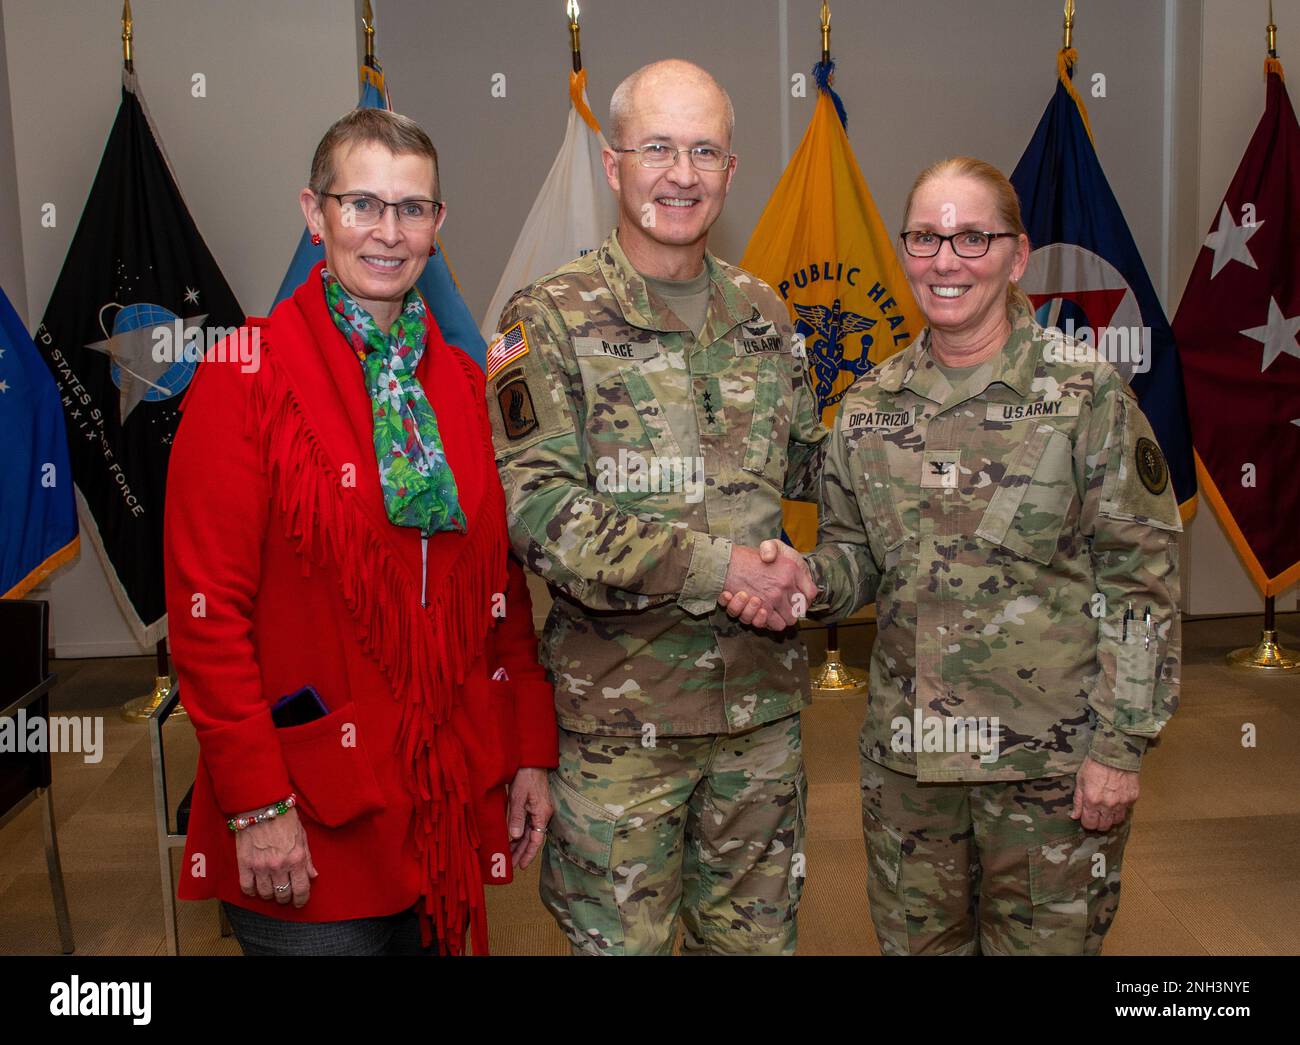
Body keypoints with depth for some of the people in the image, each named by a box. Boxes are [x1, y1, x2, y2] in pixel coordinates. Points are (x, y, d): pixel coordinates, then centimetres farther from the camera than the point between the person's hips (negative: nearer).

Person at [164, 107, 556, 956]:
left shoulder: (463, 383, 7)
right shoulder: (245, 377, -8)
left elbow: (503, 584, 9)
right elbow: (207, 607, -12)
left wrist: (532, 753, 6)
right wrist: (256, 803, -15)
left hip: (452, 803, 5)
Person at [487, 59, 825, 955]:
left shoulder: (762, 314, 8)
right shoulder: (551, 320, -9)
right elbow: (537, 510, -18)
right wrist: (719, 564, -24)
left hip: (762, 700, 5)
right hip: (620, 709, -4)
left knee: (756, 933, 21)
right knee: (621, 937, 12)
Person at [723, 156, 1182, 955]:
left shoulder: (1087, 394, -8)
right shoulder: (870, 406, 4)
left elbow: (1142, 575, -8)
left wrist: (1121, 743, -10)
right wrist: (804, 577, -13)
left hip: (1051, 760, -3)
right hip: (906, 751, 4)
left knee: (1044, 939, 12)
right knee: (914, 941, 18)